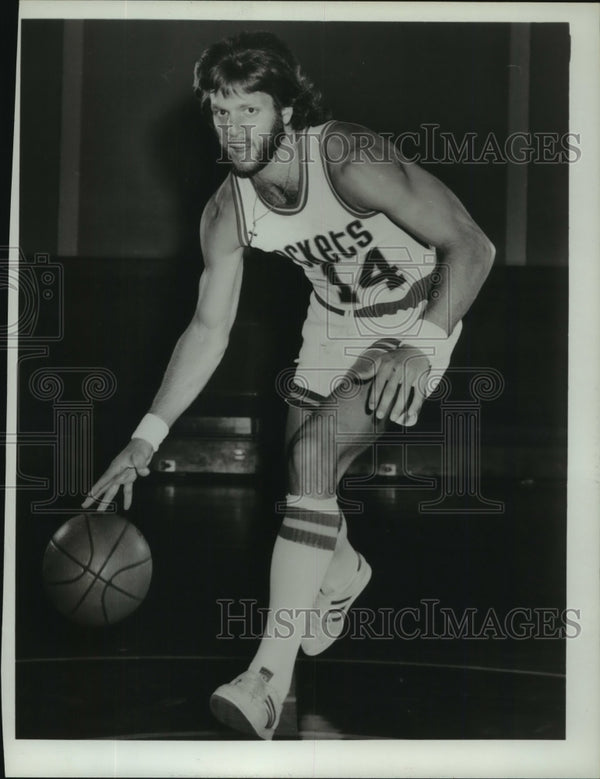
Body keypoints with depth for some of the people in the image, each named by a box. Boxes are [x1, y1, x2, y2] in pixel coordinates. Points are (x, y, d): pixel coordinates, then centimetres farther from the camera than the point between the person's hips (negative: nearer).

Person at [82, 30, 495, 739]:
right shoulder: (226, 213, -13)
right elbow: (208, 327, -7)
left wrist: (422, 348, -43)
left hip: (419, 321, -6)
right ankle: (344, 571, 48)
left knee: (313, 453, -23)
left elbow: (471, 245, -30)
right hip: (334, 319, 6)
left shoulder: (351, 161, -31)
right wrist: (146, 437, -15)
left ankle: (271, 676, -21)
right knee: (301, 470, 10)